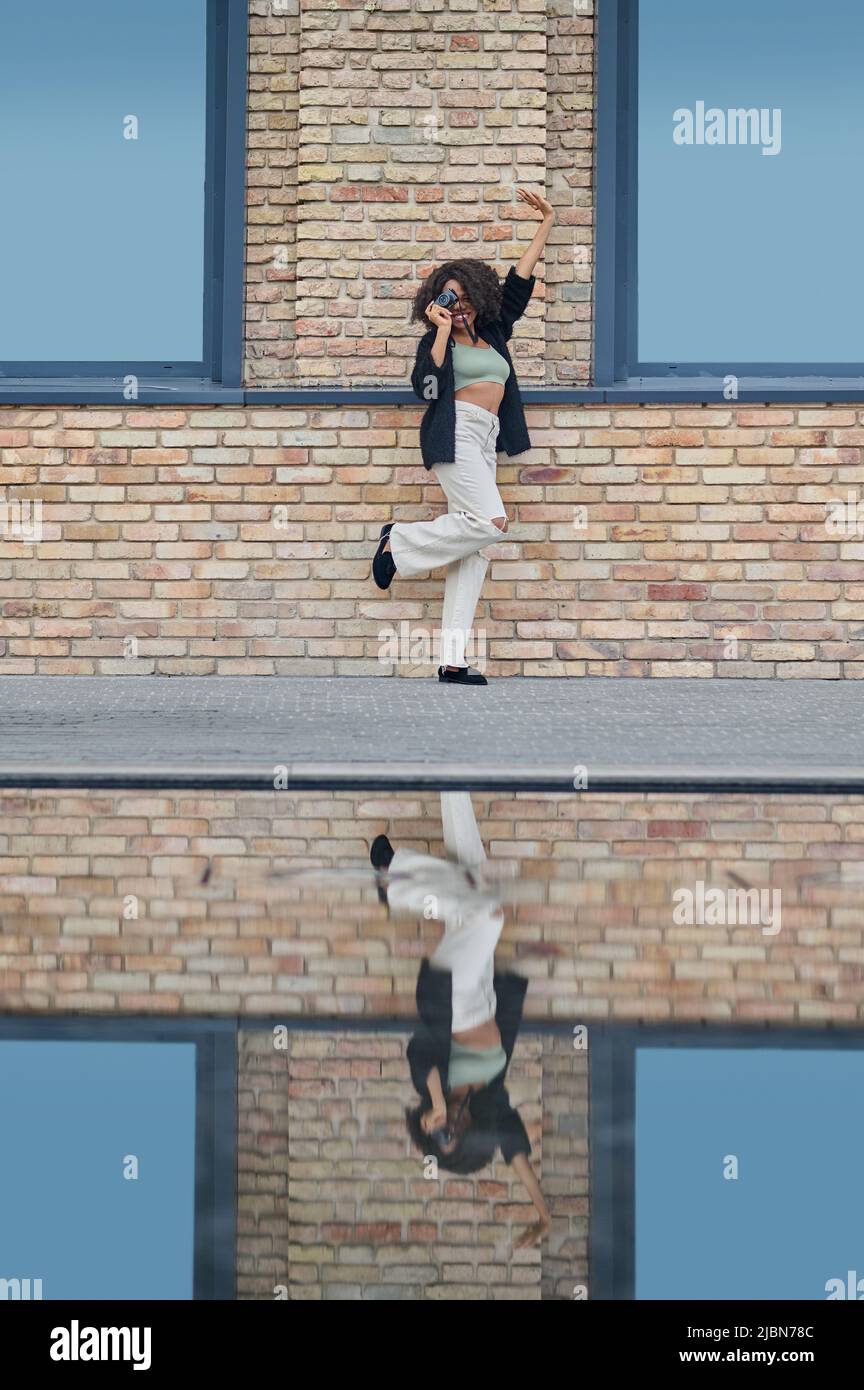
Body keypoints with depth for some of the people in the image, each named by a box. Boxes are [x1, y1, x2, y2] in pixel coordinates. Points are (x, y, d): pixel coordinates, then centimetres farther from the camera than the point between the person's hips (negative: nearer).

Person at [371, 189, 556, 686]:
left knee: (474, 549, -4)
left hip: (485, 442, 6)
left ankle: (454, 659, -10)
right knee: (489, 522, -24)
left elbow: (519, 282, 24)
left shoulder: (493, 332, 20)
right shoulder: (437, 340, 4)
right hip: (456, 434, -6)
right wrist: (443, 330, -12)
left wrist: (547, 225, 22)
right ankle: (400, 541, -3)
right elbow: (428, 386, -14)